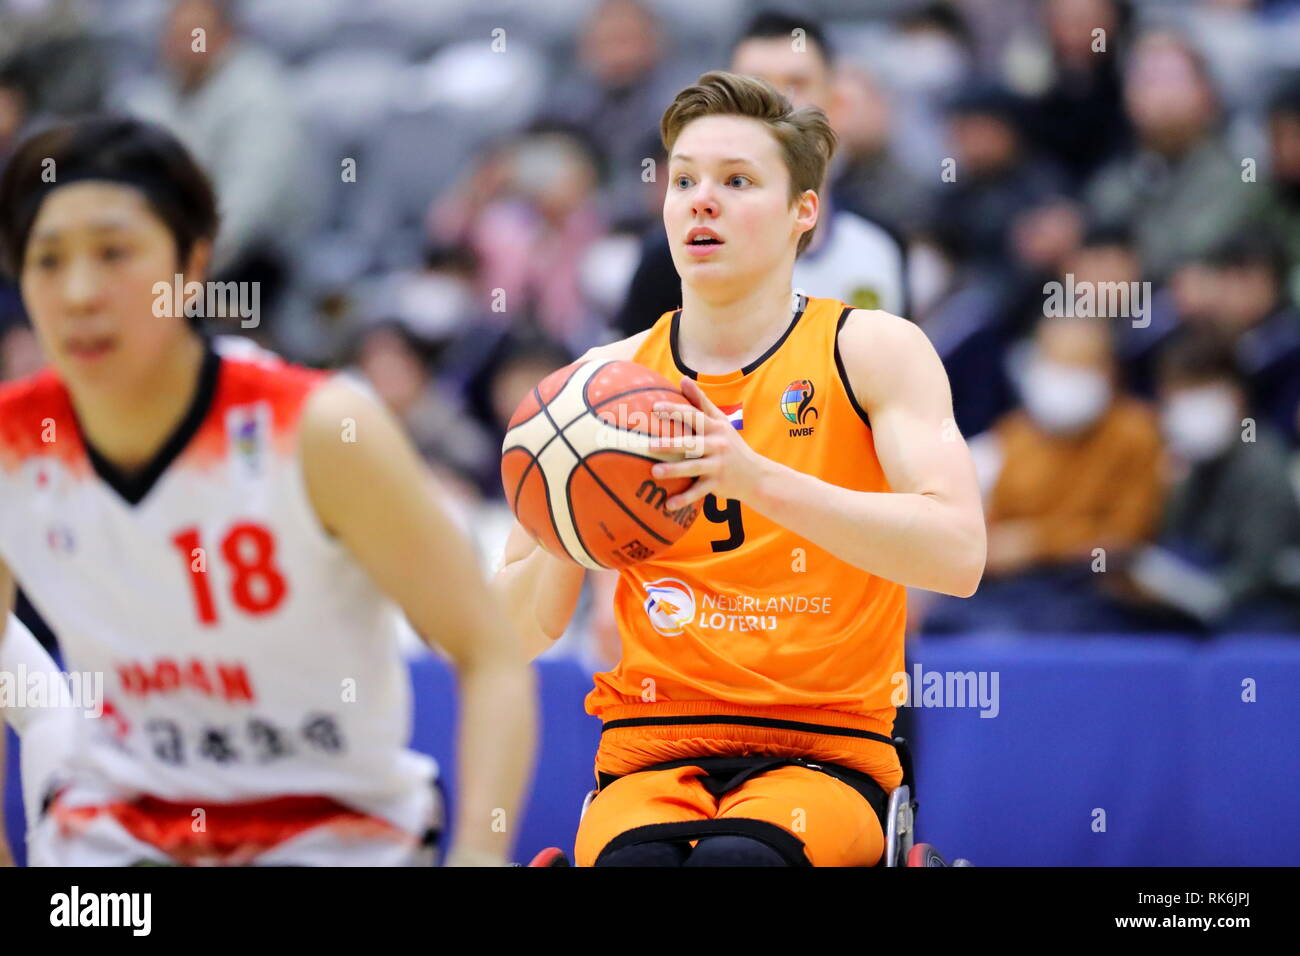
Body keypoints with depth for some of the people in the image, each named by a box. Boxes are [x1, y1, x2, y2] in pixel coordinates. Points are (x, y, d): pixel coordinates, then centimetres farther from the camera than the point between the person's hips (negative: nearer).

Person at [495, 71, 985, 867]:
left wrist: (760, 478, -23)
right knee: (633, 860, -34)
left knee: (737, 858, -35)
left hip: (826, 749, -1)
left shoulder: (874, 352, 4)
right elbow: (516, 635, 13)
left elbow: (958, 554, -13)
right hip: (653, 748, 2)